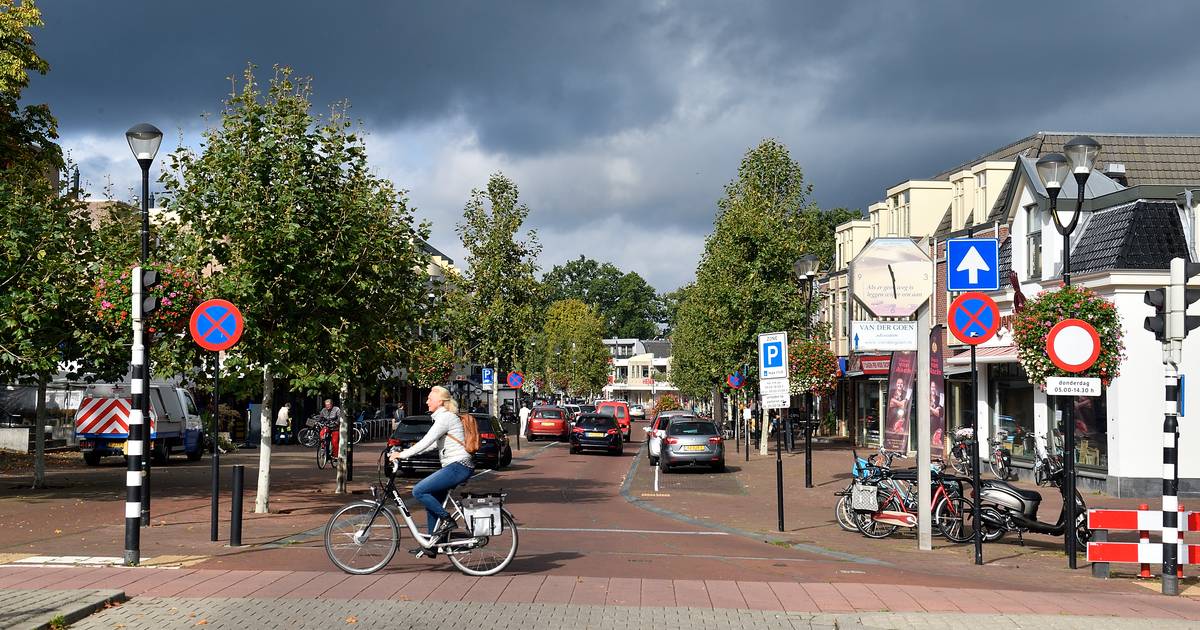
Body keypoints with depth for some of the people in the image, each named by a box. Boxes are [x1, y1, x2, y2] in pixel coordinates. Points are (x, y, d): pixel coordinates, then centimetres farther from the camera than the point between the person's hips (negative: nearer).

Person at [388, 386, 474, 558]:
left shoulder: (445, 417, -13)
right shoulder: (443, 417, 19)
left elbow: (427, 442, -19)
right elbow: (431, 443, 23)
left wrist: (402, 454, -14)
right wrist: (404, 452, 17)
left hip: (458, 466, -11)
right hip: (454, 467, 11)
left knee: (419, 491, -15)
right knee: (431, 501, 12)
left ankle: (447, 520, -7)